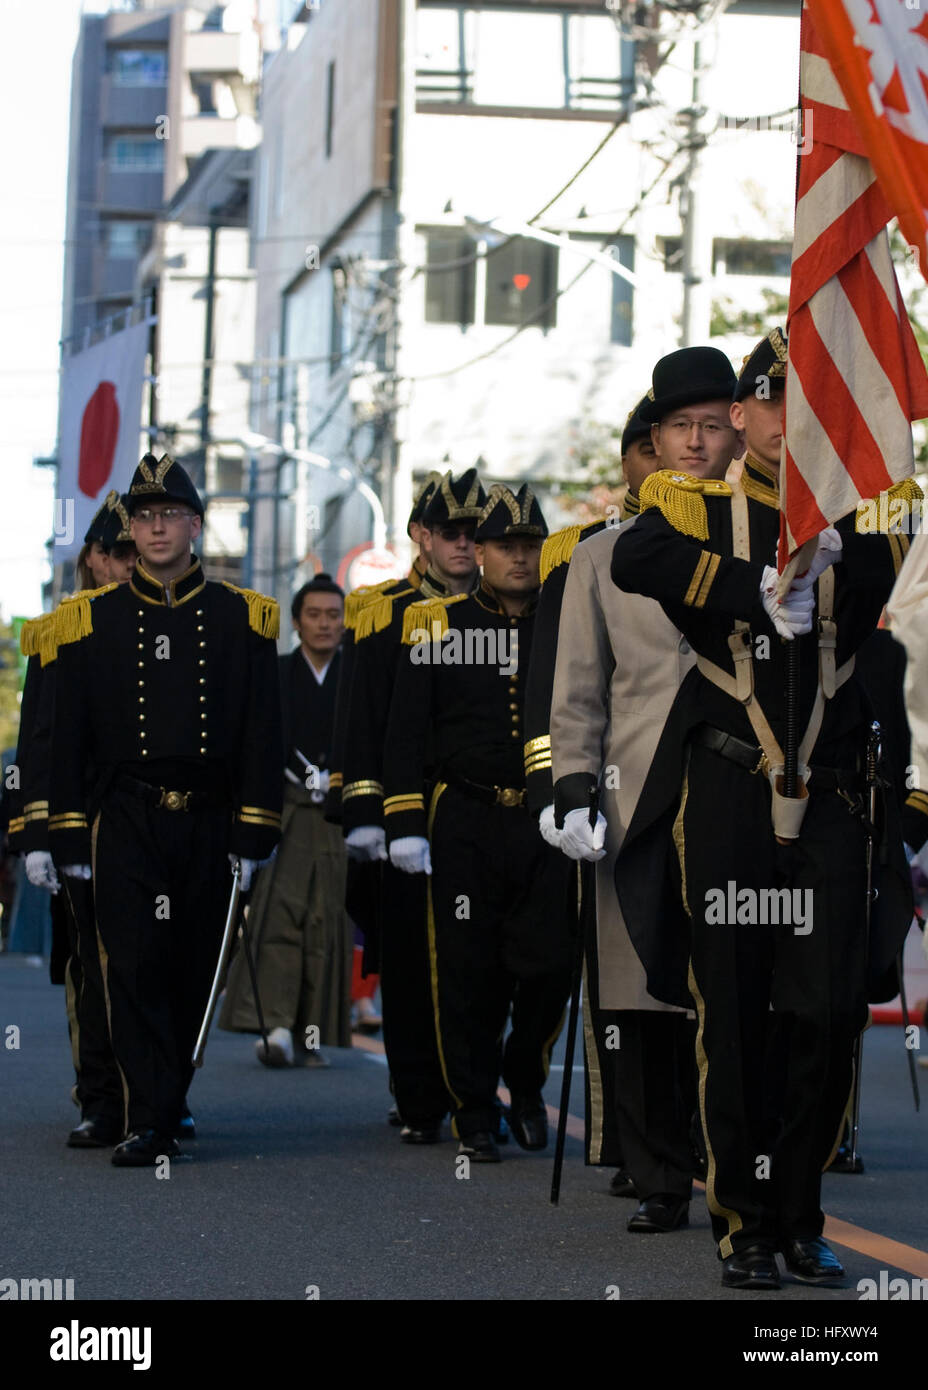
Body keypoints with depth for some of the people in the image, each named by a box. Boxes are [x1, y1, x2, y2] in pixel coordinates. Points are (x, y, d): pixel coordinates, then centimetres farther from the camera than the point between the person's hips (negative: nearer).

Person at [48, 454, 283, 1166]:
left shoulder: (242, 618, 6)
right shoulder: (91, 620, 6)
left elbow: (263, 732, 5)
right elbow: (68, 734, 6)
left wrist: (255, 833, -1)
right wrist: (69, 837, 1)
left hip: (208, 824, 1)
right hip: (124, 822, -1)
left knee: (193, 971, 7)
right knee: (134, 967, -11)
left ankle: (169, 1097, 25)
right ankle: (151, 1125, -12)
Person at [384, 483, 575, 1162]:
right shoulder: (437, 626, 4)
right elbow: (407, 732, 3)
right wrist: (405, 824, -4)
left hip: (547, 825, 1)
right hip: (465, 822, -1)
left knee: (550, 965, -5)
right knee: (468, 973, 1)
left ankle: (526, 1079, 22)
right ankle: (475, 1115, 12)